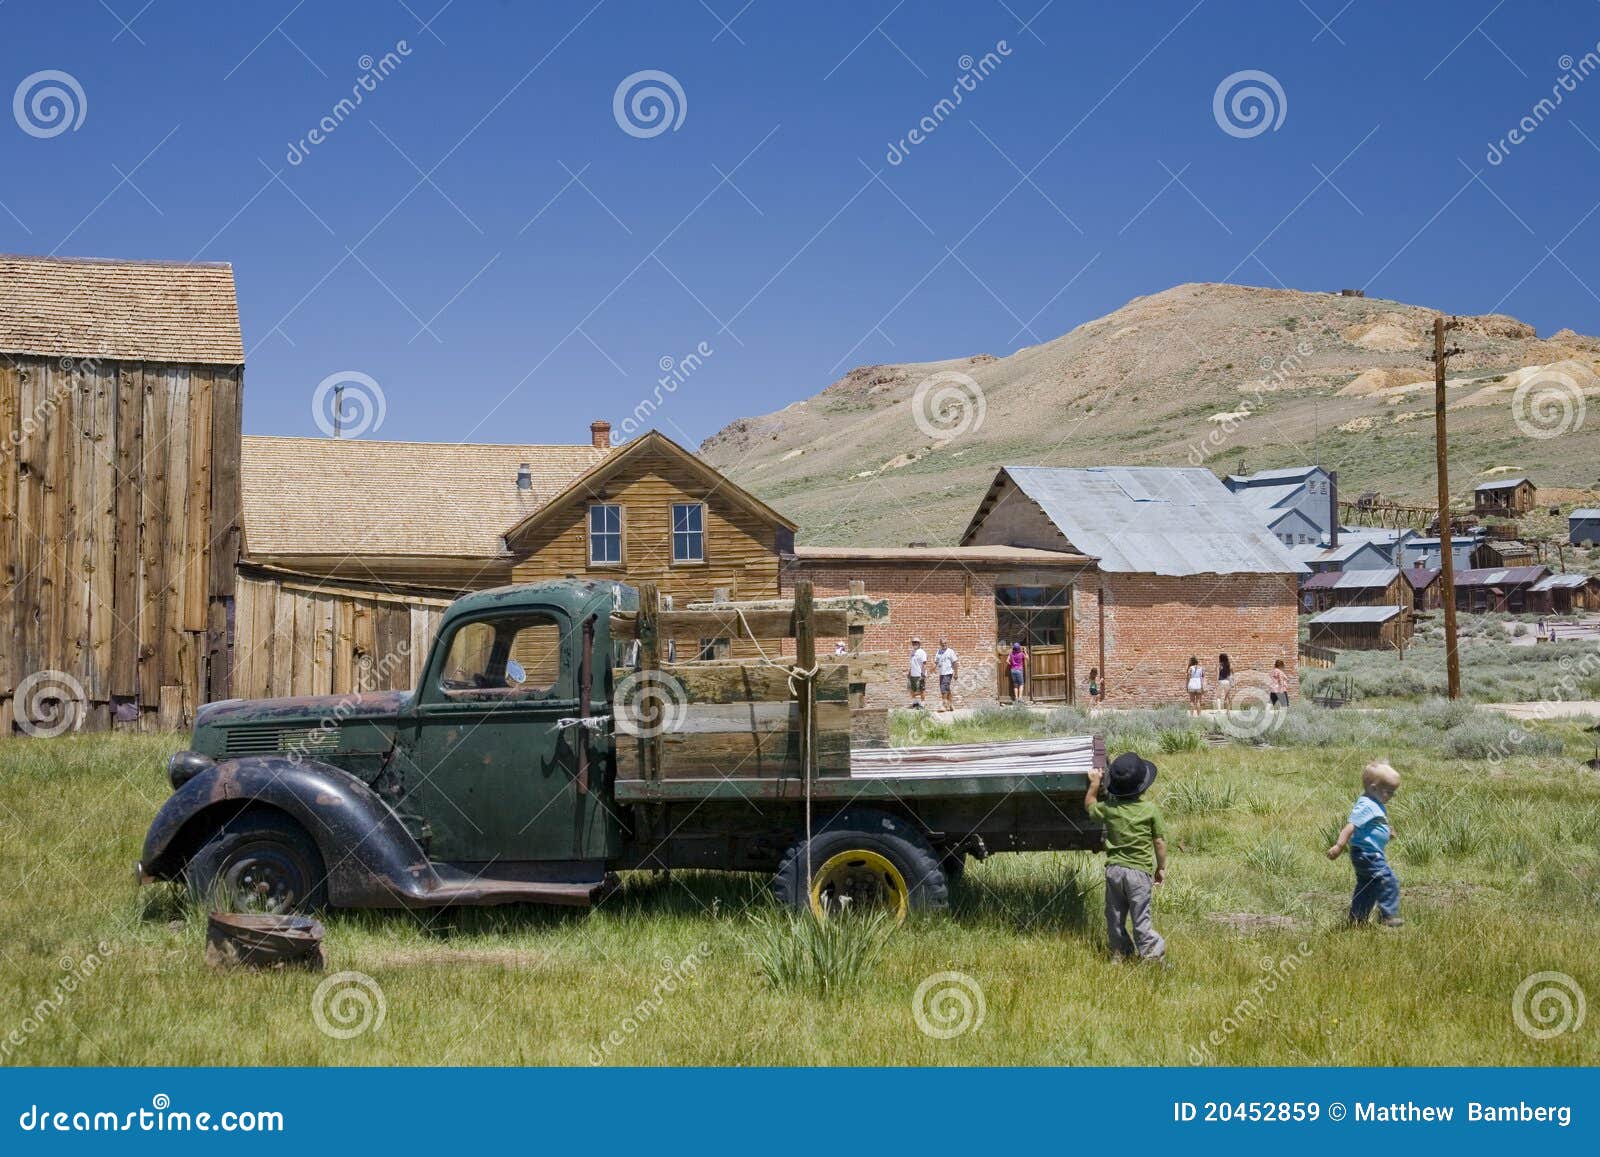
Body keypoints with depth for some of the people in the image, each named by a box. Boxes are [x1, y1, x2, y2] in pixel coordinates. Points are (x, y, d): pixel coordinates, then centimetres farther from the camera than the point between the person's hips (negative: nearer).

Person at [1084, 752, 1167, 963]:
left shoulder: (1109, 809, -3)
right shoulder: (1150, 810, -9)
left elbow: (1089, 806, 19)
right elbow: (1159, 842, -2)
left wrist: (1094, 783, 29)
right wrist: (1161, 867, 10)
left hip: (1114, 869, 2)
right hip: (1139, 871, -2)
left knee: (1114, 918, 14)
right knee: (1141, 919, 1)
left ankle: (1119, 953, 23)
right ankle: (1152, 955, 2)